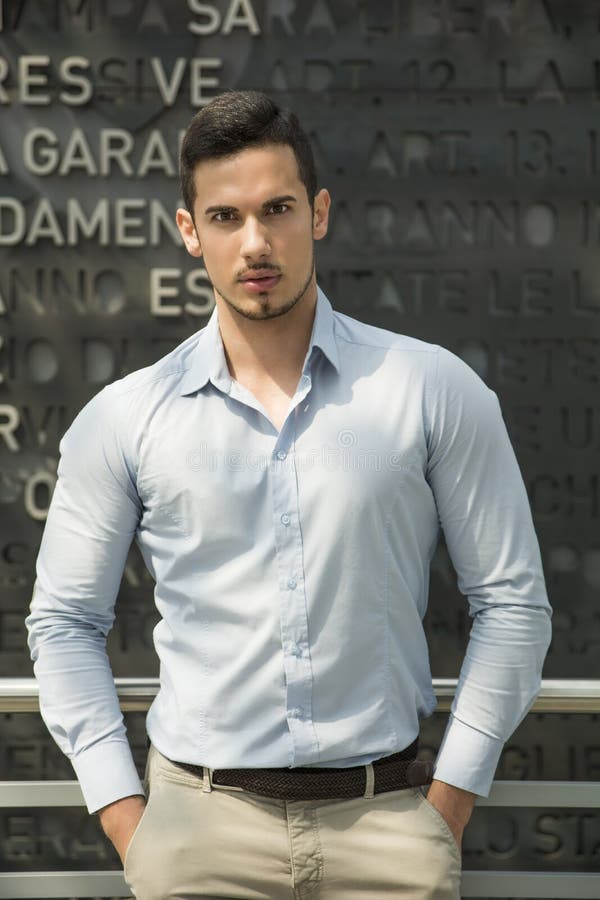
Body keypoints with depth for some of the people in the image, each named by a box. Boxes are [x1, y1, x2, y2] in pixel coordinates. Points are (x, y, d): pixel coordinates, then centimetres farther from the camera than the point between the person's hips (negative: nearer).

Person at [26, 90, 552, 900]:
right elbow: (65, 621, 8)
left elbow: (512, 601, 2)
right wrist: (125, 818, 1)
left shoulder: (434, 391, -1)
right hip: (200, 821, 1)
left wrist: (449, 802, -1)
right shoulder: (123, 421, 1)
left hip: (385, 816, 0)